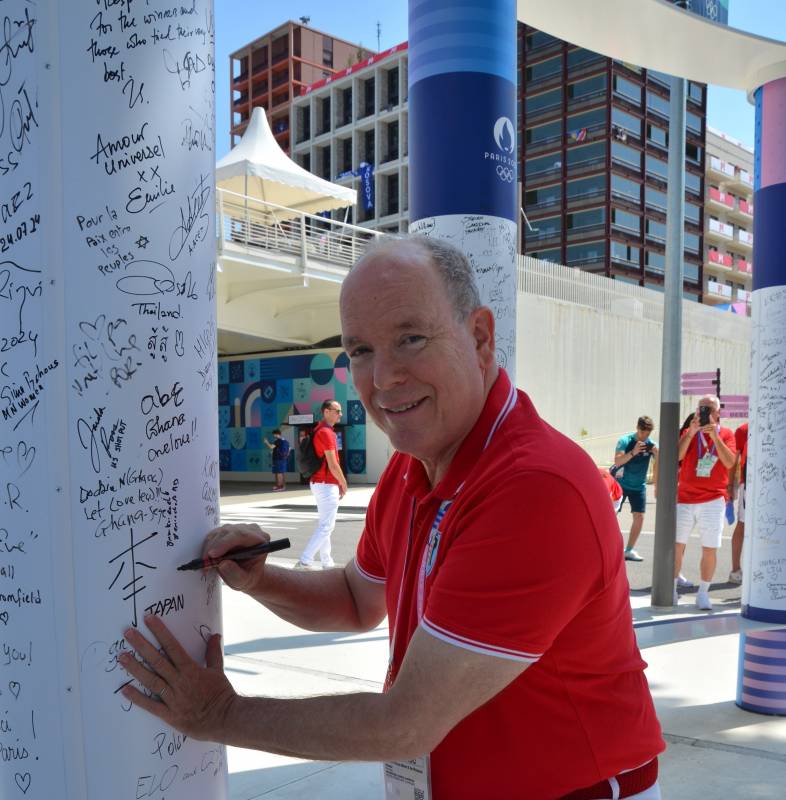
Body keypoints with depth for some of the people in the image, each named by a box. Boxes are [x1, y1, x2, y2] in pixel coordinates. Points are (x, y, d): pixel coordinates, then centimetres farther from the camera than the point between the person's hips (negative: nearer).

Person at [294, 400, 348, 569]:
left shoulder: (318, 430, 14)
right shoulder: (326, 432, -17)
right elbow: (332, 464, -19)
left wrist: (338, 483, 17)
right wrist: (343, 483, -6)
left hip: (319, 483, 10)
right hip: (327, 484, -10)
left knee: (324, 524, 14)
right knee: (327, 525, -7)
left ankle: (327, 562, 21)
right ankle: (304, 561, -9)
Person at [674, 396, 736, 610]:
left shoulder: (726, 434, 4)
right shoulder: (689, 432, 7)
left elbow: (729, 462, -10)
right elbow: (676, 456, -9)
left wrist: (715, 436, -17)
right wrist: (691, 432, -17)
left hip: (713, 500, -1)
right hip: (684, 498, 1)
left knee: (710, 549, 0)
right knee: (677, 544, 2)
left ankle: (703, 593, 10)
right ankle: (671, 589, 12)